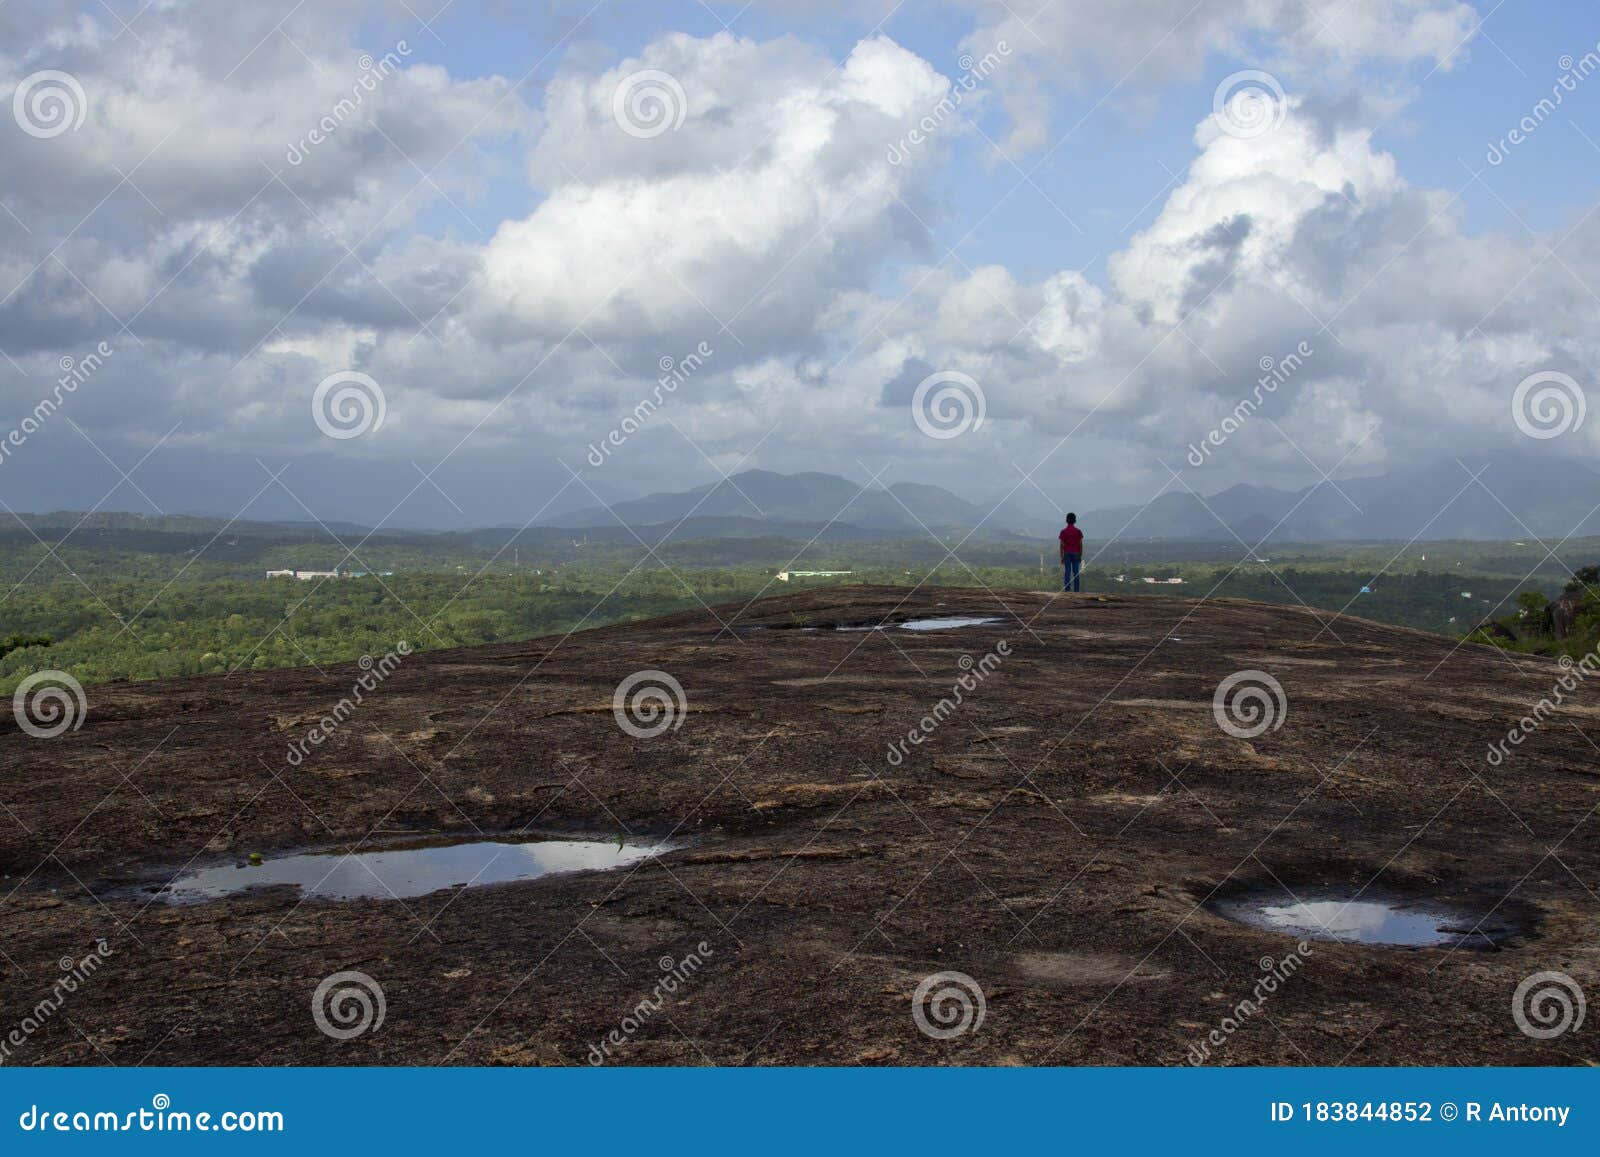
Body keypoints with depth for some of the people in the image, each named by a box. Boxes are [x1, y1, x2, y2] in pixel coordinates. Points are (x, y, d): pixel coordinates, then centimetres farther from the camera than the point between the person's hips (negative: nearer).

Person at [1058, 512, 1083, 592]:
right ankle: (1076, 590, 1)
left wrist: (1061, 557, 0)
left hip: (1067, 553, 0)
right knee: (1076, 573, 3)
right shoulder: (1078, 531, -1)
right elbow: (1080, 544, -2)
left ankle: (1067, 589, -5)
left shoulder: (1063, 531, -3)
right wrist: (1080, 556, 6)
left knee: (1067, 572, 0)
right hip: (1076, 553, 0)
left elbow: (1062, 545, -5)